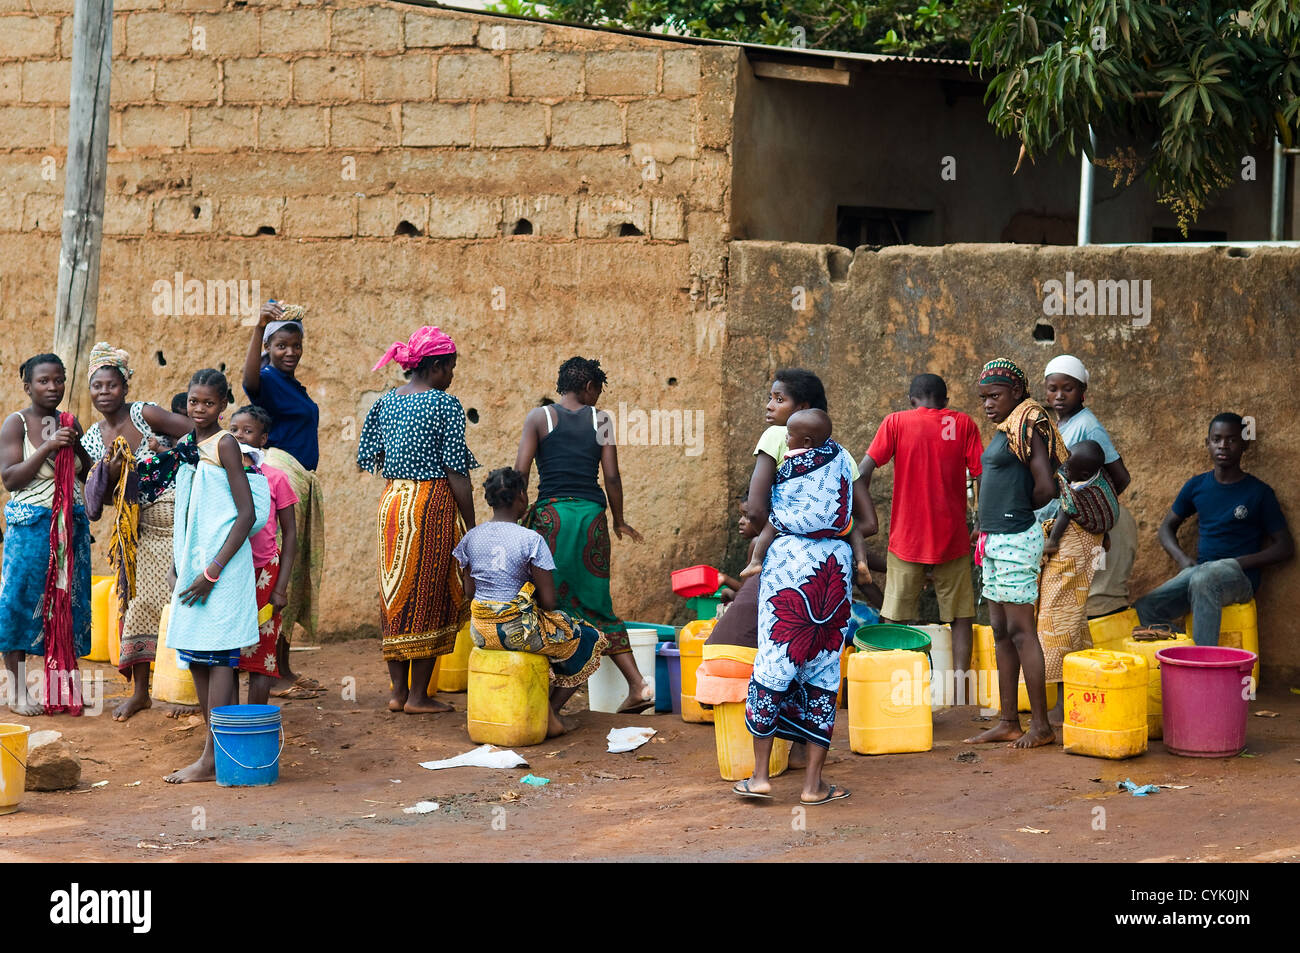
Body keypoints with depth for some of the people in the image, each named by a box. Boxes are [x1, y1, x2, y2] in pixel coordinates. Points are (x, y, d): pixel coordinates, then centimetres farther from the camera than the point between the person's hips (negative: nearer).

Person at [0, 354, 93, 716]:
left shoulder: (70, 423, 11)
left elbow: (86, 475, 15)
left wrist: (75, 445, -4)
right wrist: (49, 446, -19)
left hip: (71, 523, 5)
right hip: (30, 524, -5)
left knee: (66, 602, 4)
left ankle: (61, 686, 10)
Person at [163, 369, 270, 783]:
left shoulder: (225, 446, -8)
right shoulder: (187, 449, 15)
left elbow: (247, 514, -14)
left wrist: (213, 571, -17)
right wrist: (176, 568, 15)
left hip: (222, 567, -8)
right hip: (192, 569, 8)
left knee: (218, 658, -8)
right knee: (196, 660, 8)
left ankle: (213, 760, -8)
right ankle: (216, 751, 14)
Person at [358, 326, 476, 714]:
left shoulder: (385, 402, 7)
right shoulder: (445, 406, -11)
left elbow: (367, 458, 10)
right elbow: (456, 472, -12)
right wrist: (471, 527, -7)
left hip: (391, 502, 6)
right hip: (433, 504, -6)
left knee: (395, 595, 12)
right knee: (429, 596, 1)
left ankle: (398, 690, 15)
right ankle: (418, 694, 4)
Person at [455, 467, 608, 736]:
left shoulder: (472, 537, 0)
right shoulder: (531, 540, -17)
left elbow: (469, 591, 8)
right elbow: (548, 601, -15)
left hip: (481, 630, 7)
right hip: (520, 629, -7)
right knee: (590, 642, 17)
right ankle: (551, 710, 9)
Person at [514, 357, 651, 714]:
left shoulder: (539, 417, 4)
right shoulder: (600, 420, 8)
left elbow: (520, 473, -3)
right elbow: (612, 476, 5)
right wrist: (619, 521, 17)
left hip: (551, 514, -2)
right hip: (592, 514, 2)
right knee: (596, 605, 10)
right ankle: (638, 684, 4)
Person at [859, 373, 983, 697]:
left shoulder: (896, 422, 1)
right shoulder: (963, 424, 2)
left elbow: (864, 471, -6)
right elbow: (982, 477, -2)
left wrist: (865, 503, 8)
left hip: (906, 538, 0)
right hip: (952, 537, 0)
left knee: (895, 616, 7)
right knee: (961, 615, 8)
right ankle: (961, 694, 2)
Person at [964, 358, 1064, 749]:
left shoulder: (1027, 426, -11)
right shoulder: (1004, 431, 16)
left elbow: (1045, 487, -17)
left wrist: (1021, 510, -1)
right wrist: (985, 526, 12)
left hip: (1016, 538, -10)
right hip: (995, 540, 10)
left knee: (1020, 631, -8)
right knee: (1001, 632, 11)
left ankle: (1041, 726, -4)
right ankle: (1008, 722, 15)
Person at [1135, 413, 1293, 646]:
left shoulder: (1259, 492, 1)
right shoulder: (1197, 486, 12)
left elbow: (1285, 547, 1)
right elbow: (1167, 526, 23)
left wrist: (1238, 563, -12)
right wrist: (1182, 558, 1)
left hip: (1239, 577, -5)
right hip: (1198, 571, 5)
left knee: (1203, 578, -42)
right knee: (1142, 611, -21)